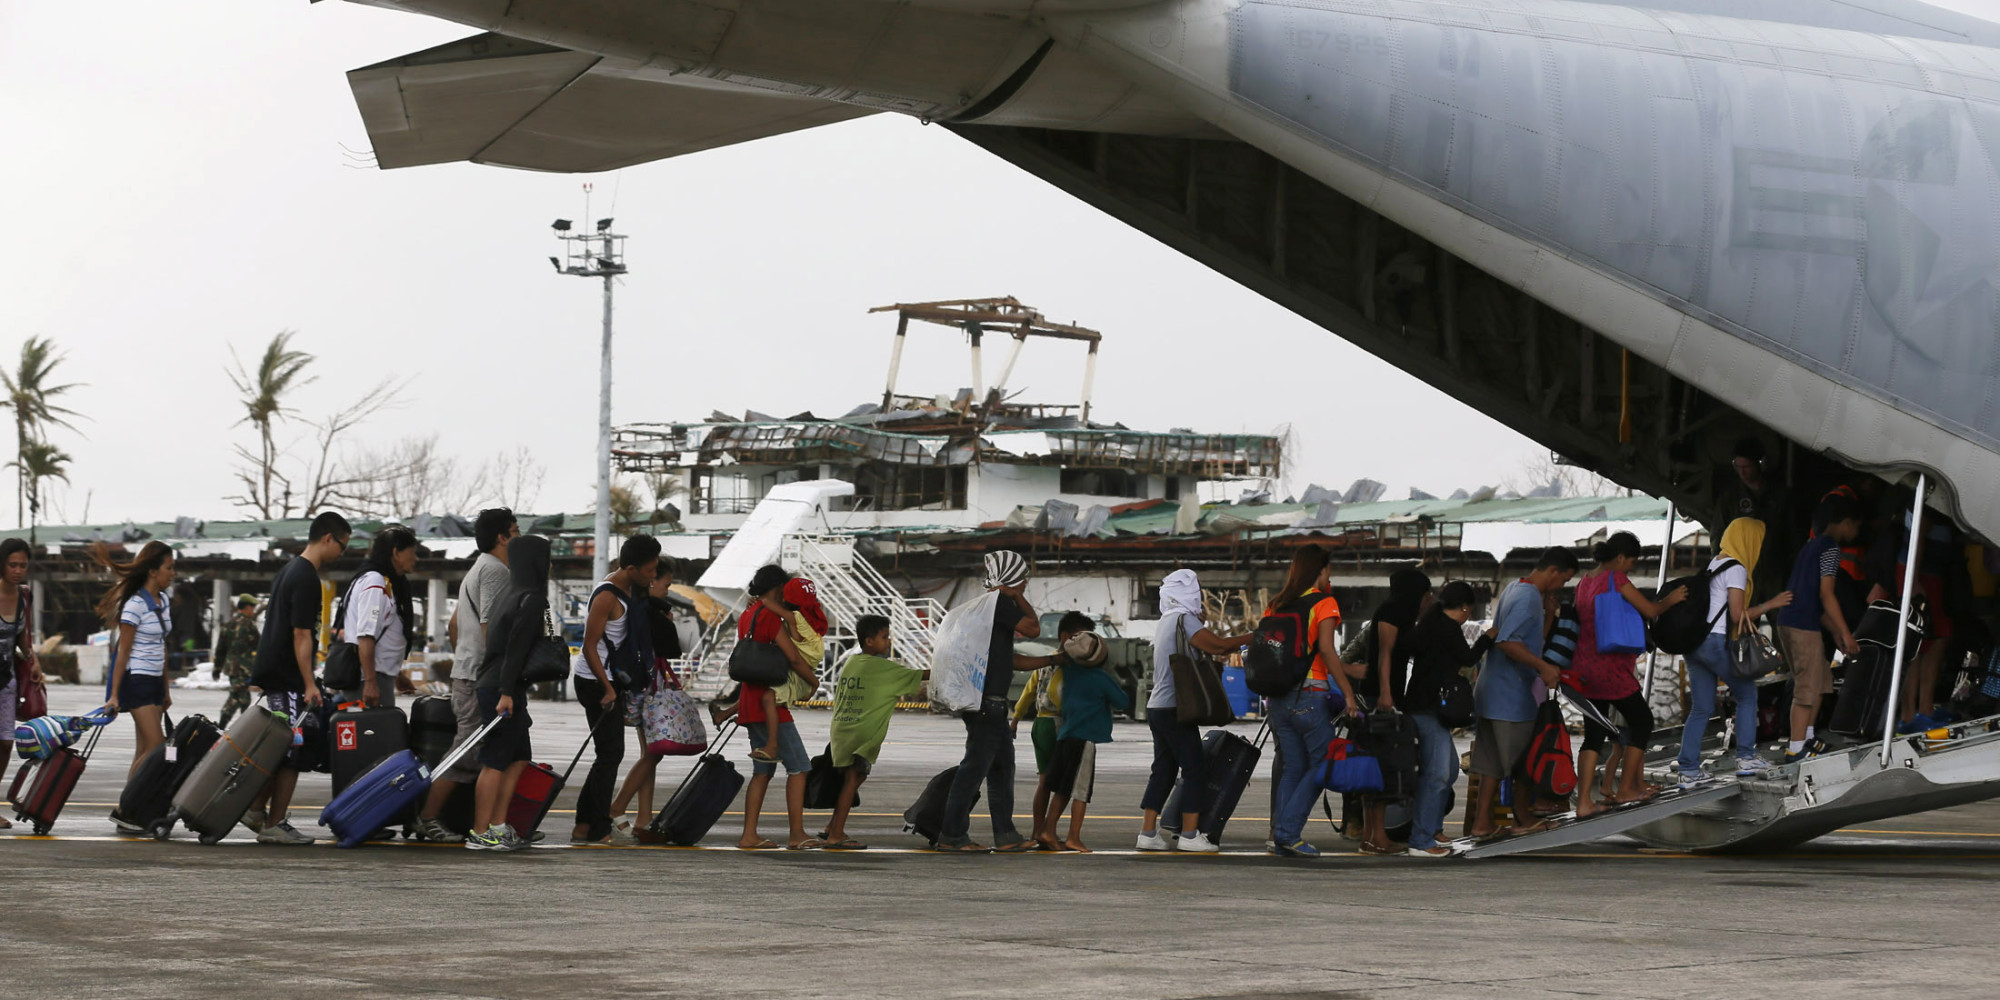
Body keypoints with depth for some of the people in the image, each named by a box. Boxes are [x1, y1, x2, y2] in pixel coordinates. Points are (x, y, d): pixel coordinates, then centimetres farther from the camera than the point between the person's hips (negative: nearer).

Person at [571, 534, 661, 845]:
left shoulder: (630, 589, 9)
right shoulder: (607, 597, -20)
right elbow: (590, 646, -22)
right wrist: (607, 688, -23)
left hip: (612, 682, 10)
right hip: (596, 682, -10)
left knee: (609, 754, 13)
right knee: (610, 754, -7)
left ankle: (583, 826, 18)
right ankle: (599, 831, -4)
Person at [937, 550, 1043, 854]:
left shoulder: (991, 606, 21)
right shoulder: (1000, 603, -10)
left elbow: (1011, 660, 24)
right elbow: (1033, 629, -8)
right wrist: (1018, 598, 3)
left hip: (992, 702, 11)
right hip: (987, 701, -11)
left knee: (1002, 766, 12)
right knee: (976, 764, -8)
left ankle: (1005, 835, 14)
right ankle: (952, 834, -7)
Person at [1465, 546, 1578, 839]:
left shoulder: (1514, 589, 15)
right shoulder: (1529, 598, -17)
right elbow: (1507, 641, -29)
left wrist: (1549, 609, 13)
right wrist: (1543, 668, -30)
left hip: (1490, 691, 10)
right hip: (1512, 694, -10)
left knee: (1493, 762, 11)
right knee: (1521, 760, 2)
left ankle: (1481, 822, 11)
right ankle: (1523, 821, 11)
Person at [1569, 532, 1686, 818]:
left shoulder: (1585, 582, 11)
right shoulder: (1617, 579, -12)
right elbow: (1650, 610, -10)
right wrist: (1670, 600, 11)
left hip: (1585, 668, 8)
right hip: (1611, 668, -8)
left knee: (1594, 734, 7)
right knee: (1642, 722, 11)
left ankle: (1584, 801, -2)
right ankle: (1626, 788, 16)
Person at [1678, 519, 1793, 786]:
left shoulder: (1714, 563, 20)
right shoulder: (1736, 569, -7)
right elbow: (1737, 615, -11)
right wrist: (1771, 605, -3)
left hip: (1694, 641, 8)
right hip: (1716, 641, -8)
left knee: (1701, 708, 7)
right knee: (1747, 694, 8)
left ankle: (1689, 770, 3)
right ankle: (1746, 758, 4)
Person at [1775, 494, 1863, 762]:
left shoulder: (1812, 546, 22)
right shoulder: (1830, 548, -7)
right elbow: (1826, 594, -15)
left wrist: (1836, 633, 25)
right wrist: (1846, 634, -14)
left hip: (1787, 623, 10)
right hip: (1803, 626, -10)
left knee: (1821, 680, 19)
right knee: (1808, 688, -7)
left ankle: (1806, 738, 23)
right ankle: (1795, 750, -9)